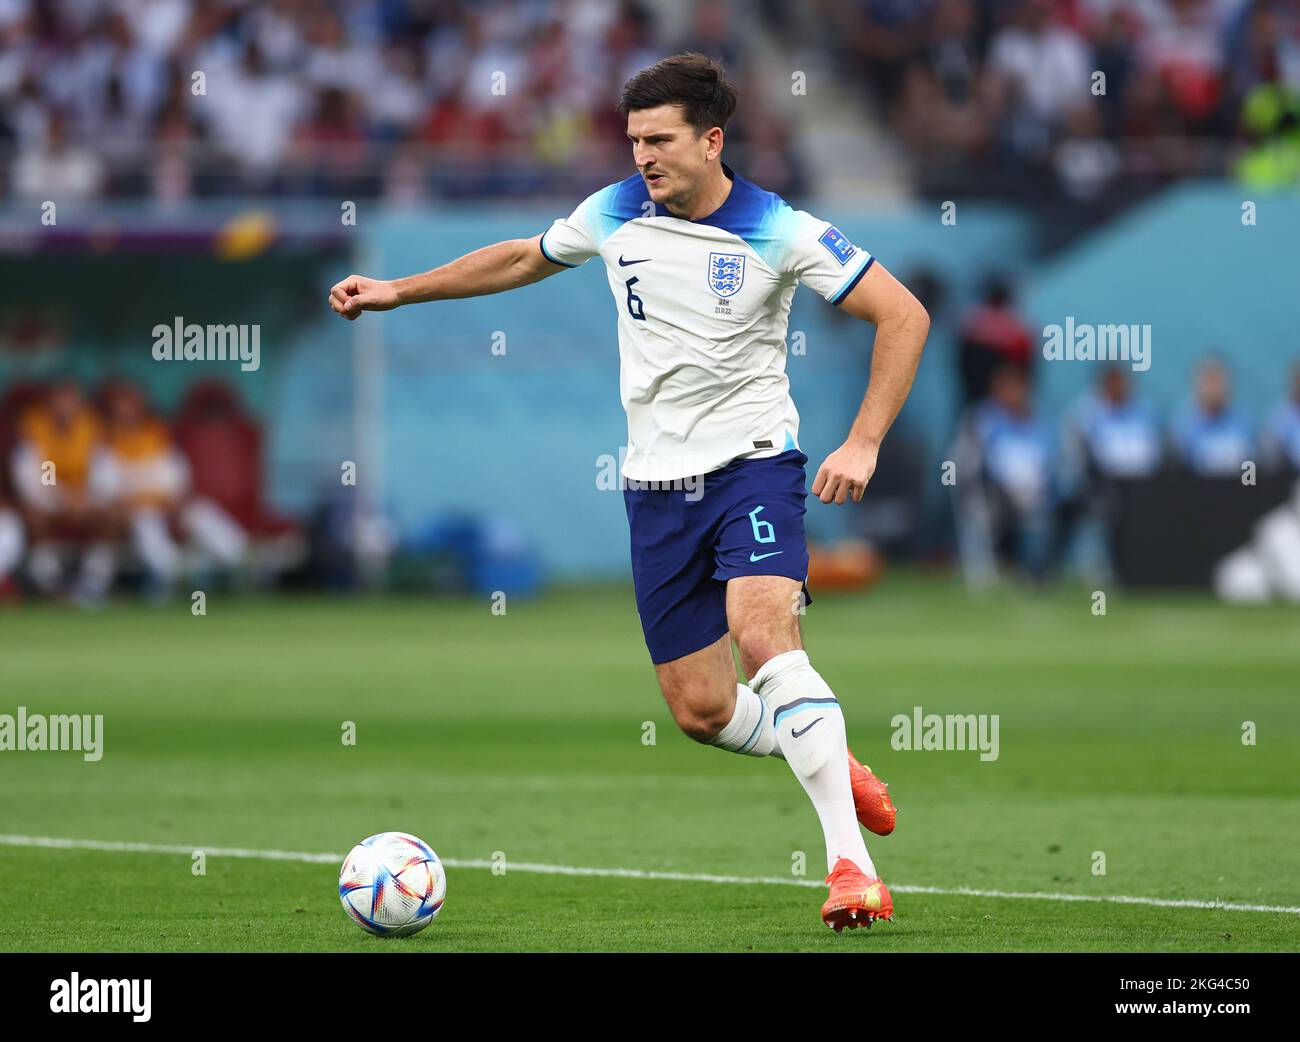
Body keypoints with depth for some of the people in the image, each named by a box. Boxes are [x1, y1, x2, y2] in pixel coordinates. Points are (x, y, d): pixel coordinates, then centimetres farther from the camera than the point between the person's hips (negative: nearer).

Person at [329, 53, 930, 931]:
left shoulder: (779, 232, -12)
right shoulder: (617, 214, 2)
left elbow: (904, 315, -10)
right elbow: (524, 259, 22)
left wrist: (864, 445, -17)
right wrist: (397, 291, 23)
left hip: (752, 462, -5)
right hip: (658, 483, 5)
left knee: (764, 632, -29)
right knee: (700, 710, 2)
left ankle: (851, 864, -31)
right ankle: (833, 763, 33)